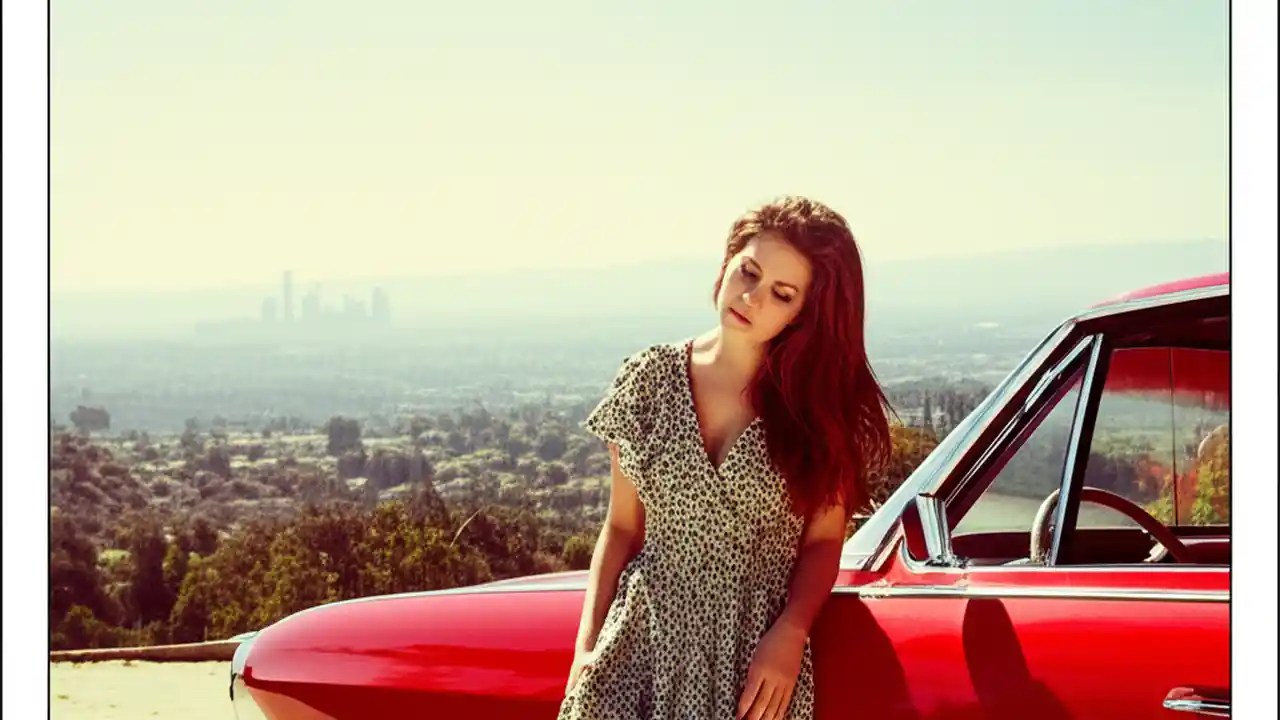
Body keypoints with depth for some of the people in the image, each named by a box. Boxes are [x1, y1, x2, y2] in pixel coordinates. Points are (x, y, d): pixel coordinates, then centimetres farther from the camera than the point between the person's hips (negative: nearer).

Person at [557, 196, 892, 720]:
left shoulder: (821, 400, 0)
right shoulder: (649, 380, 3)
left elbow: (823, 540, 2)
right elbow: (621, 528, 7)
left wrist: (789, 636, -13)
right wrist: (588, 645, -1)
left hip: (756, 658, -1)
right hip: (645, 642, 1)